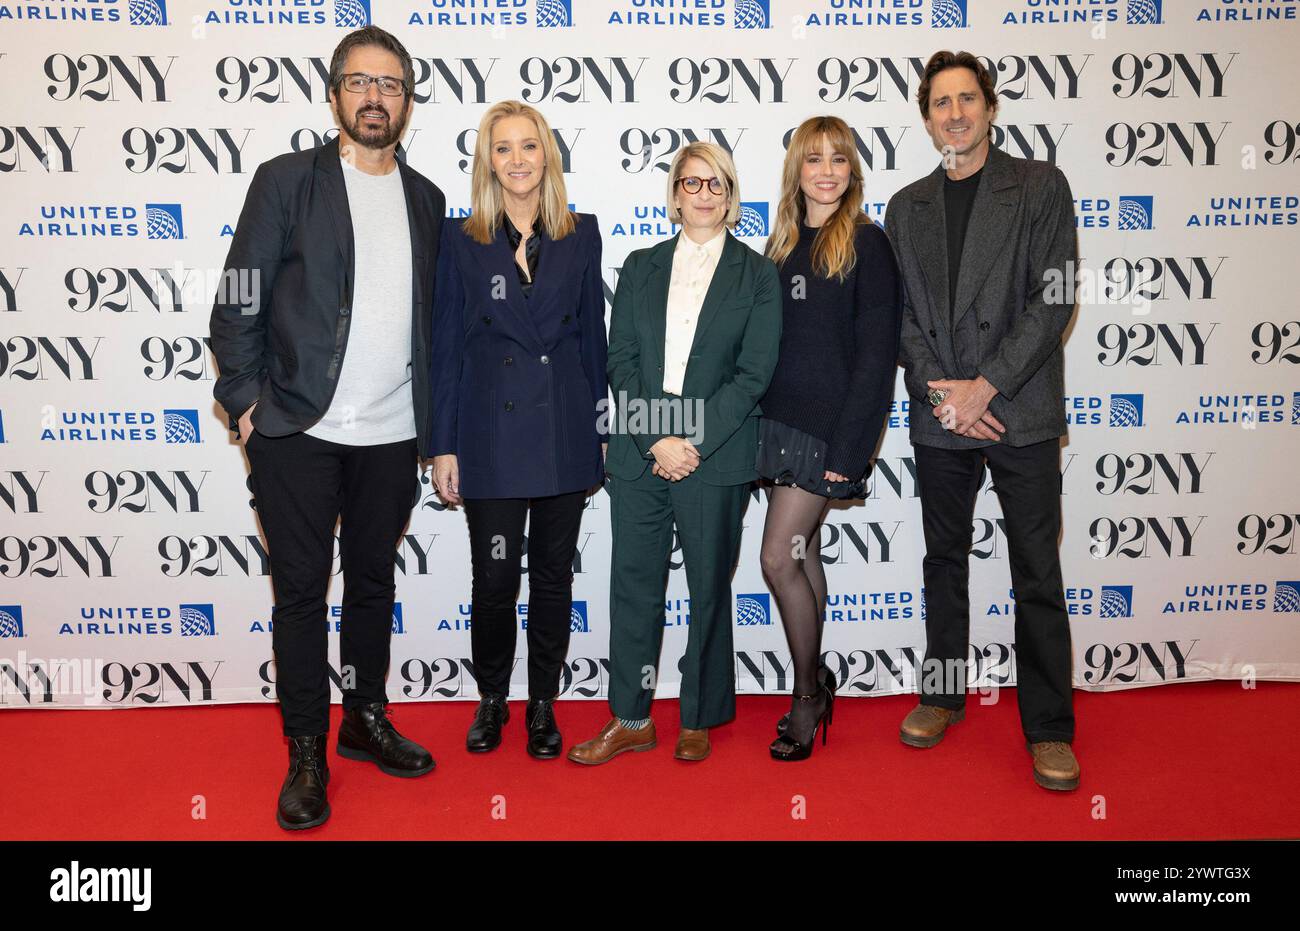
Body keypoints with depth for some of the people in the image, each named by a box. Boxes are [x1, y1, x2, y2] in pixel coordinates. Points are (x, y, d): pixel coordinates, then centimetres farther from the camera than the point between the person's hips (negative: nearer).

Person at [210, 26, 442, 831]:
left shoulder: (426, 199, 11)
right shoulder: (286, 181, 0)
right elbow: (239, 301, -1)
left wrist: (432, 424, 8)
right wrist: (245, 398, -9)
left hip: (391, 434, 4)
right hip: (298, 431, -3)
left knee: (374, 579, 14)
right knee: (302, 589, 4)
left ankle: (366, 719, 31)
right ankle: (307, 752, 18)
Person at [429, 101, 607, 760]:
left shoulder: (580, 235, 6)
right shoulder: (460, 241, 1)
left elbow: (592, 335, 9)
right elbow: (446, 347, 1)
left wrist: (598, 433, 6)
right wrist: (443, 446, -2)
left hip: (565, 432, 2)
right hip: (492, 435, -1)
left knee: (554, 576, 10)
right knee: (494, 579, 4)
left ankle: (543, 705, 27)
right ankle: (491, 700, 28)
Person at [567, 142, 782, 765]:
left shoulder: (757, 274, 5)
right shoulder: (641, 267, 12)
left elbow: (753, 373, -3)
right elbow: (621, 360, 4)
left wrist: (693, 442, -13)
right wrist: (654, 441, -9)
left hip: (715, 456, -2)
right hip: (638, 452, 3)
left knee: (709, 588, 7)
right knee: (633, 585, 7)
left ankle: (698, 720, 24)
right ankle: (631, 719, 21)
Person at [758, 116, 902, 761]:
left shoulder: (866, 243, -6)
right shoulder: (783, 242, 13)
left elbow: (875, 353, -11)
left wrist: (849, 447, -16)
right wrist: (757, 420, 5)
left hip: (828, 423, -6)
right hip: (778, 416, 6)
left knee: (779, 559, -7)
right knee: (803, 554, 14)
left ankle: (808, 693, 14)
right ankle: (814, 687, 29)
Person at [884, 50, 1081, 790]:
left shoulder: (1040, 186, 2)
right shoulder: (907, 207, 11)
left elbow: (1053, 301, -6)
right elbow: (900, 313, 6)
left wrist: (986, 387, -14)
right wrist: (940, 394, -7)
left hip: (1021, 413, -3)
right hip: (940, 418, 3)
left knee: (1039, 574, 1)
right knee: (945, 562, 13)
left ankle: (1049, 727, 13)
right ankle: (943, 694, 28)